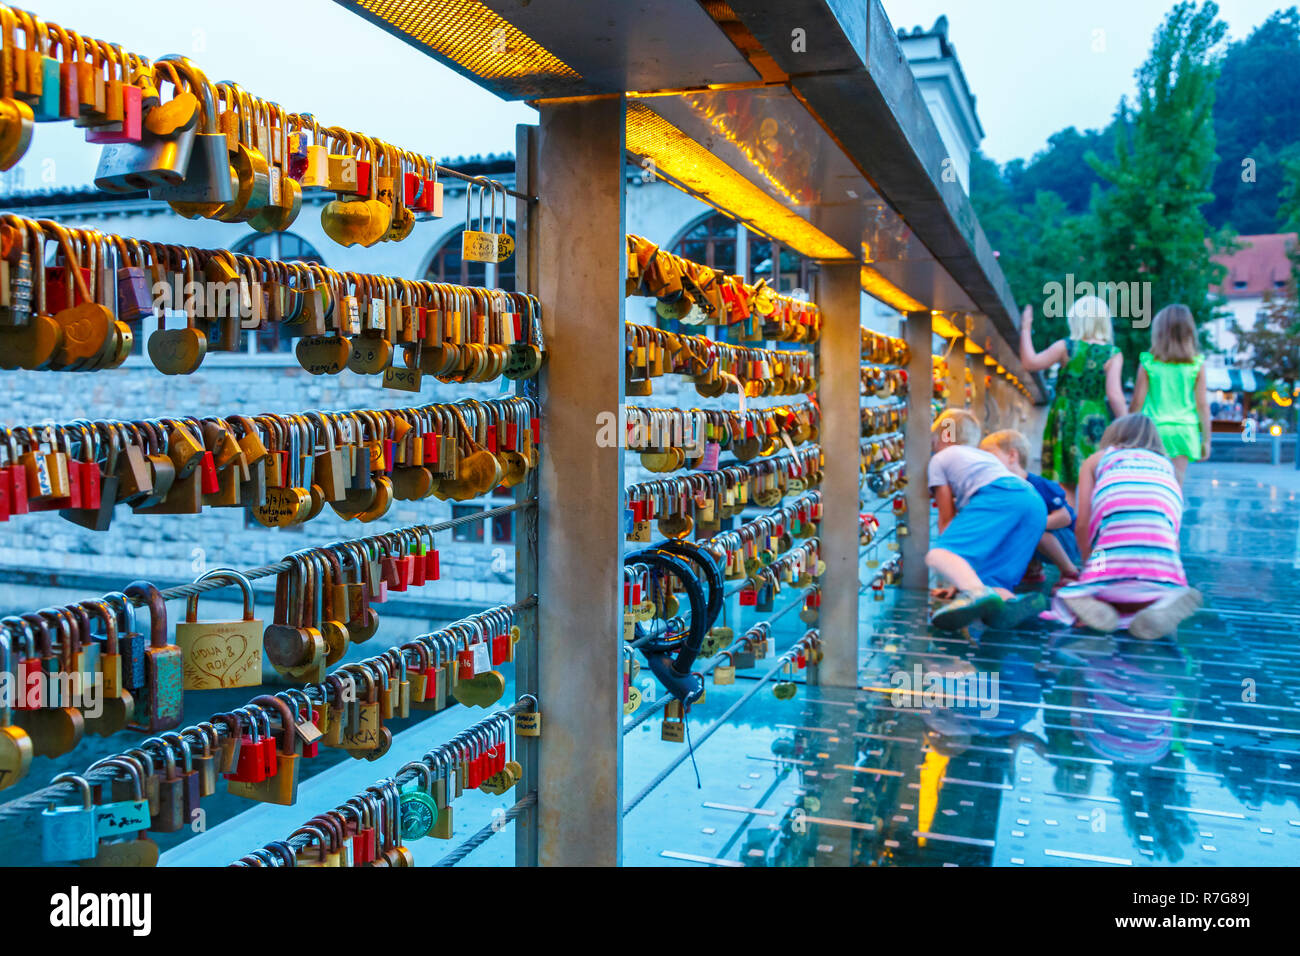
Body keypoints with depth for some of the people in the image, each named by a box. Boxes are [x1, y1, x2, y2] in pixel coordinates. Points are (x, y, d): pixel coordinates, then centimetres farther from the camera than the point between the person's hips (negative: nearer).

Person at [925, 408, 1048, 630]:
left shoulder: (940, 460, 25)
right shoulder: (987, 456, 44)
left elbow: (947, 519, 20)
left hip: (997, 497, -7)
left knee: (939, 555, -19)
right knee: (988, 581, 3)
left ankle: (977, 592, -52)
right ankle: (1010, 600, -34)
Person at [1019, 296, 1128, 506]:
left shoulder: (1066, 347, -5)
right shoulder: (1113, 355, -5)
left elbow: (1030, 363, -1)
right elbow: (1114, 395, -11)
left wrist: (1025, 329, 8)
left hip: (1064, 419, 0)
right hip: (1097, 422, 0)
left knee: (1064, 486, 6)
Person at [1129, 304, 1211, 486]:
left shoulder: (1148, 363, -3)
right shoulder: (1197, 365, -1)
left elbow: (1137, 402, -1)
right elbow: (1202, 404, 2)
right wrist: (1206, 439, 10)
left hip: (1153, 430, -1)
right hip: (1184, 430, 1)